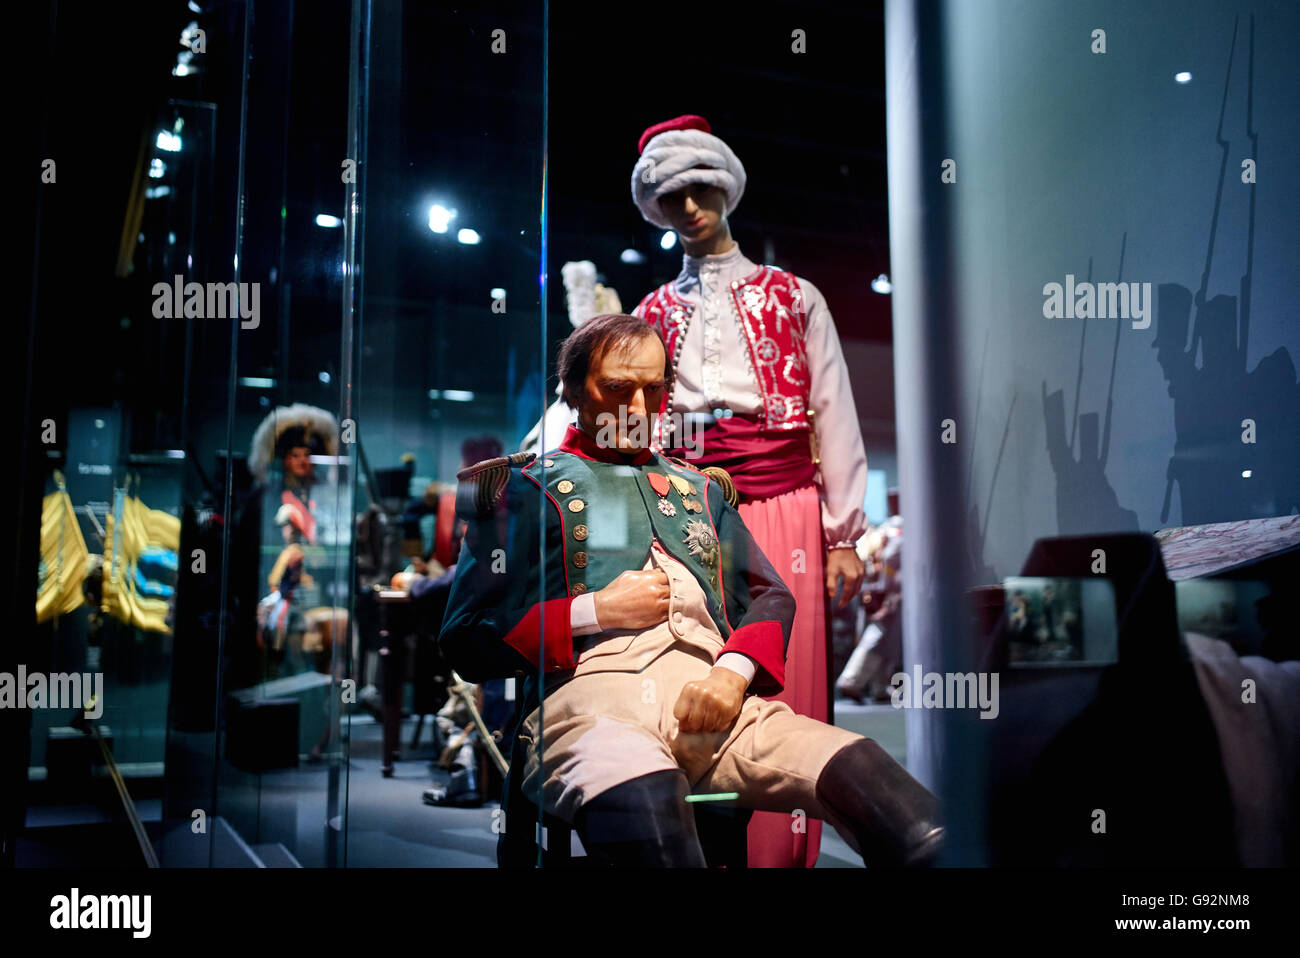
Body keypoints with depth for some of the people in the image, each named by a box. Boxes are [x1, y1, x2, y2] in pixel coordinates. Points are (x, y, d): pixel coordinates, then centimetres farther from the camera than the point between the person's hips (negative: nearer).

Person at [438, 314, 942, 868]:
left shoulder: (698, 488, 31)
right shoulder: (526, 487, 17)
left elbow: (770, 595, 22)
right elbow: (464, 639, 7)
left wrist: (734, 673, 0)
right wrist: (594, 611, -4)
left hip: (713, 692, 4)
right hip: (590, 689, -3)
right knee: (642, 801, -42)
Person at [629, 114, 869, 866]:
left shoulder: (793, 297, 14)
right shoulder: (652, 315, 19)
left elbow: (833, 414, 7)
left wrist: (843, 535, 0)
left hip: (782, 510, -1)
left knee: (785, 693, -4)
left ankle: (782, 852, 7)